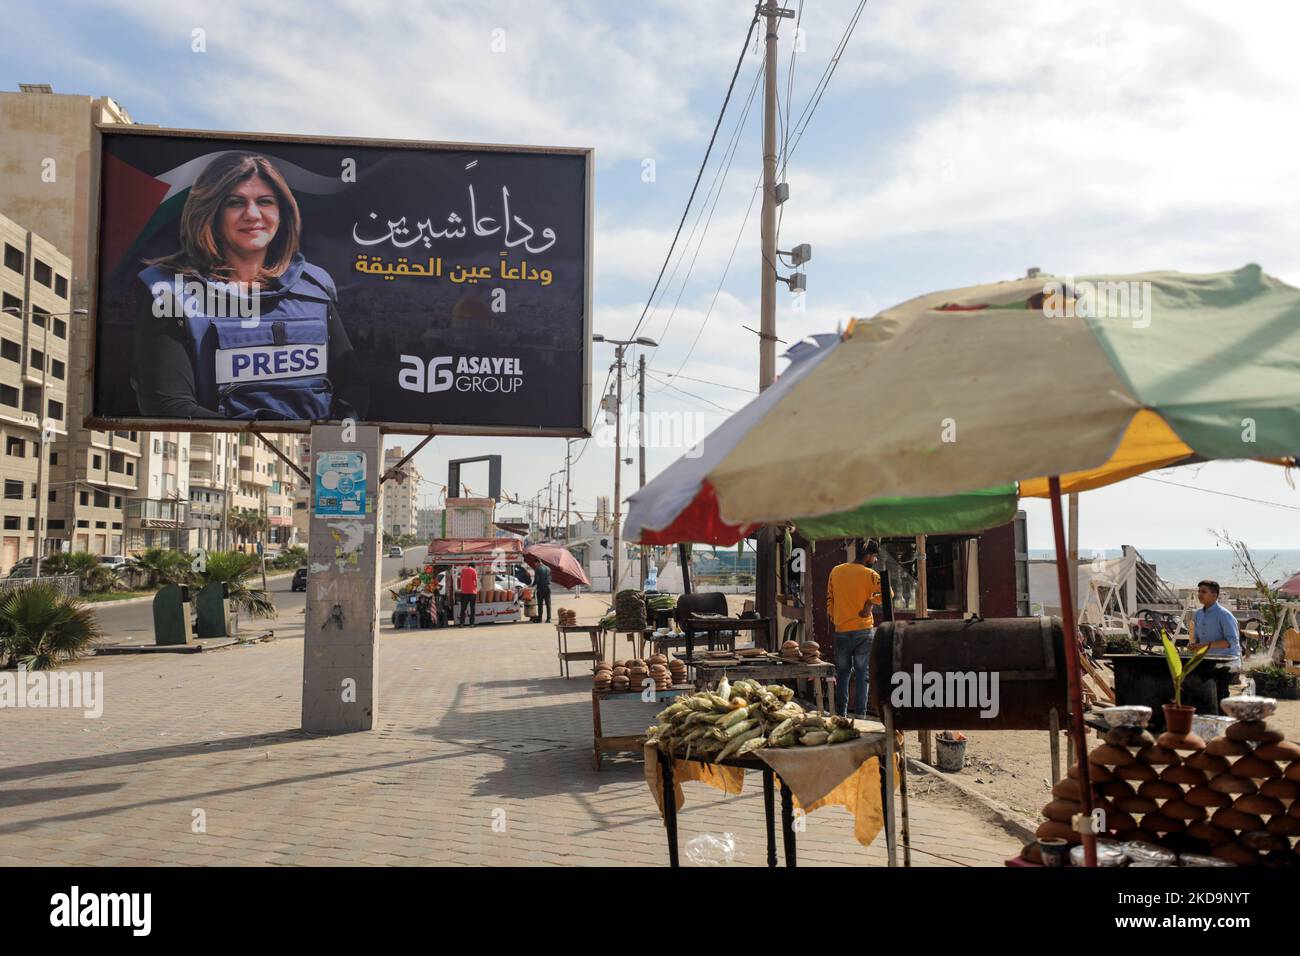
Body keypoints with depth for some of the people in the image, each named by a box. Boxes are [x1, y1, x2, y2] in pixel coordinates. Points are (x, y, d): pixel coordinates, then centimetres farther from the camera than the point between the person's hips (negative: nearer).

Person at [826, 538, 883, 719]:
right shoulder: (869, 575, -9)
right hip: (864, 630, -3)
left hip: (841, 630, 3)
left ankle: (840, 715, 14)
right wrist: (870, 603, -9)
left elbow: (830, 599, 10)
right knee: (862, 674, 5)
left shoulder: (836, 571, 4)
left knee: (842, 674, 14)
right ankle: (859, 715, 4)